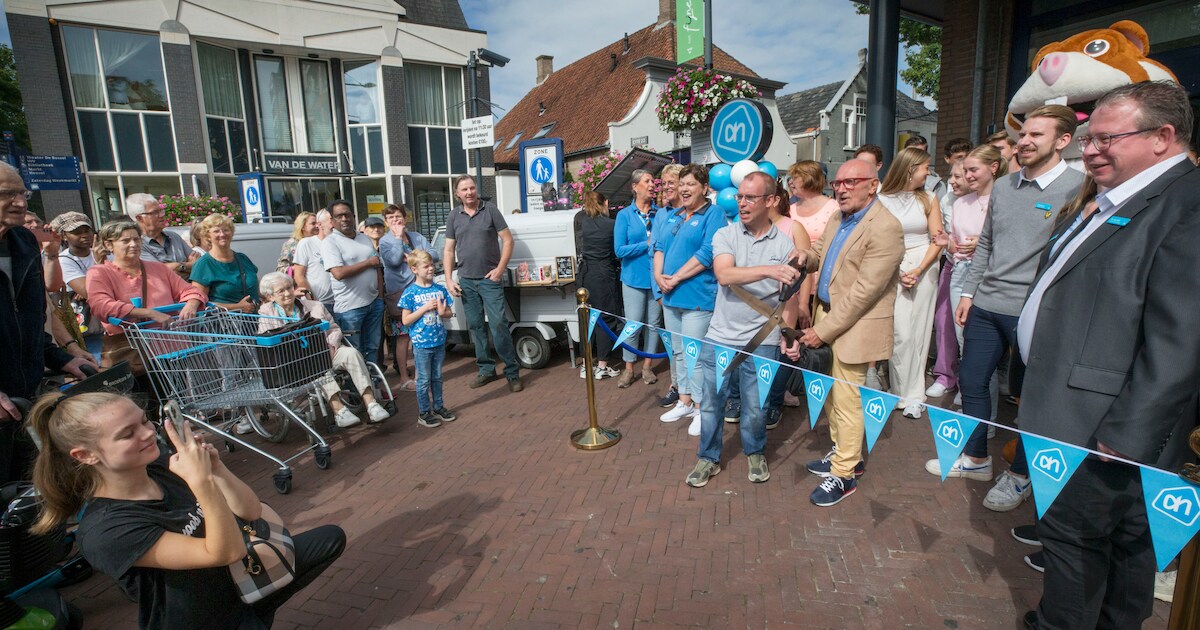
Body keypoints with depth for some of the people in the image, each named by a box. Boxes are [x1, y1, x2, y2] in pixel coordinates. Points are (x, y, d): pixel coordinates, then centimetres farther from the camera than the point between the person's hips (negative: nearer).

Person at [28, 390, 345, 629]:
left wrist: (215, 467, -24)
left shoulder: (165, 464, -9)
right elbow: (226, 552, -31)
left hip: (238, 581, 6)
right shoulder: (103, 531, -25)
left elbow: (252, 512, -8)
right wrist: (201, 481, -42)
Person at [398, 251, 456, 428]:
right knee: (424, 380, 6)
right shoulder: (410, 293, -9)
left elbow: (450, 313, 9)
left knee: (437, 377, 17)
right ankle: (424, 413, 18)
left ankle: (438, 407, 30)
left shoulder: (440, 289, 3)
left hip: (439, 341, 4)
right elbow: (406, 320, -11)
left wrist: (443, 312, -14)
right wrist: (425, 308, -18)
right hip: (421, 343, -4)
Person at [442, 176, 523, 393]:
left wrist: (500, 268, -10)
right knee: (476, 326, 8)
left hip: (490, 279, -4)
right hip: (466, 281, 4)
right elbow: (448, 250, 11)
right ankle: (486, 369, 21)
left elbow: (507, 240, -2)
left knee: (498, 325, -9)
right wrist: (449, 280, 2)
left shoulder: (490, 209, -1)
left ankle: (512, 372, -1)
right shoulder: (454, 216, 9)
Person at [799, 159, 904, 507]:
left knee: (846, 400, 1)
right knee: (832, 393, 18)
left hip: (854, 326, -8)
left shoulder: (885, 228, -19)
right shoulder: (838, 219, 9)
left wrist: (823, 331, -19)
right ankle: (844, 453, 36)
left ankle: (844, 473, 17)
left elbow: (863, 292, -22)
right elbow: (819, 252, 21)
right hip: (827, 313, 8)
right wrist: (802, 257, -5)